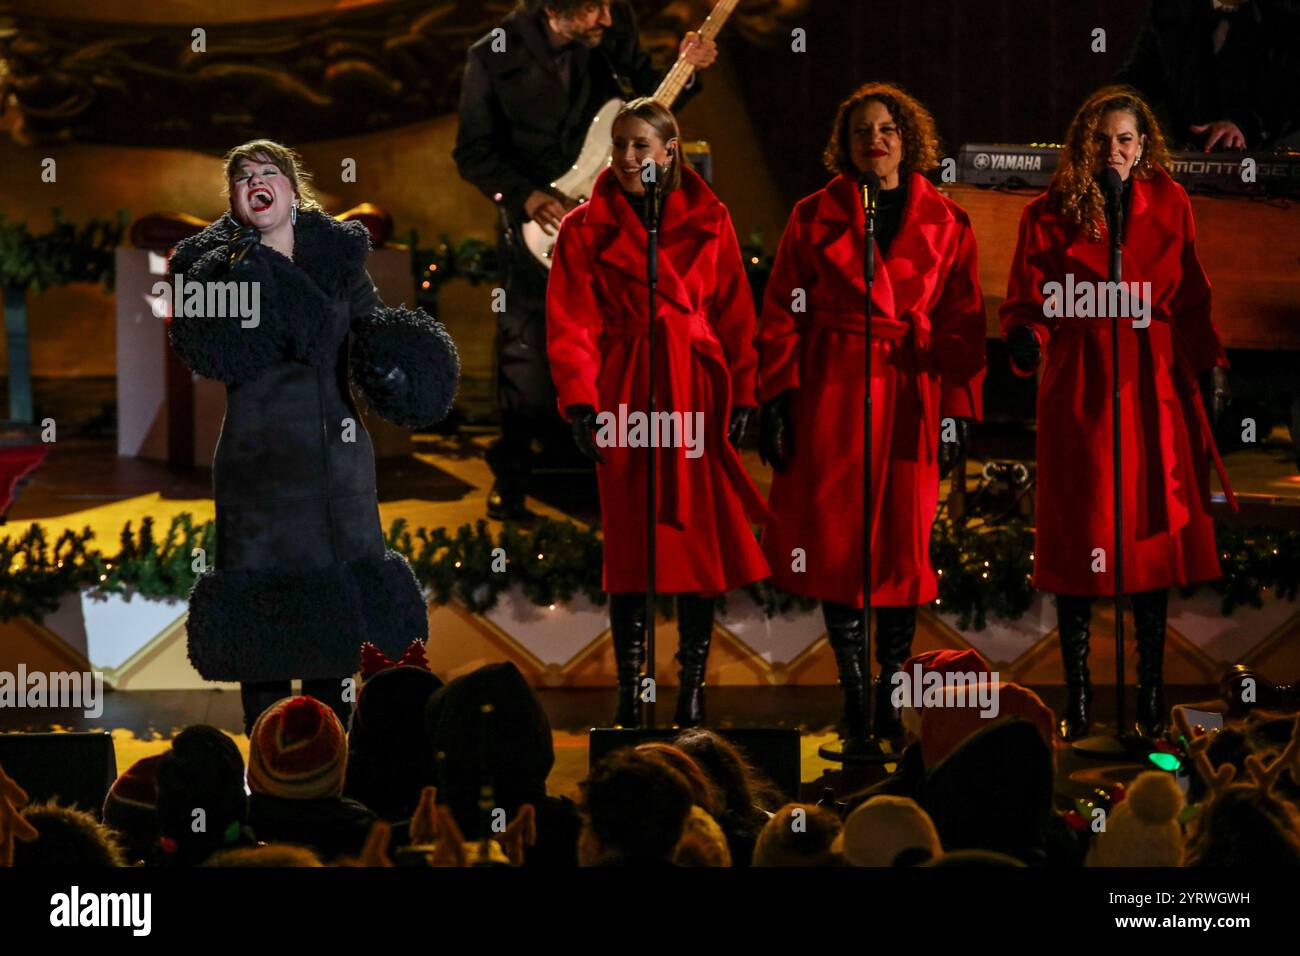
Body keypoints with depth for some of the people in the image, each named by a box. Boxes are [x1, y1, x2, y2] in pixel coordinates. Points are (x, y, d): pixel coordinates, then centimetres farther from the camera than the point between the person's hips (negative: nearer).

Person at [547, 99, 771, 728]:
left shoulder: (709, 223, 9)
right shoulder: (586, 229, 5)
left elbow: (735, 315, 8)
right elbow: (571, 322, 0)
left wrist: (741, 396, 0)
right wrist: (580, 400, -11)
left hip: (697, 393, 1)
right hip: (627, 392, -1)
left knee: (702, 540, -1)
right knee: (631, 545, -3)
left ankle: (693, 690, 8)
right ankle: (630, 694, 3)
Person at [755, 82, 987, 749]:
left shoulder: (945, 224, 8)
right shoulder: (816, 217, 6)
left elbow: (961, 323, 8)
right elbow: (782, 313, 5)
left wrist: (957, 410, 1)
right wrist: (777, 399, -3)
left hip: (911, 395, 1)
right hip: (832, 394, -1)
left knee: (905, 543, -1)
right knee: (837, 543, -3)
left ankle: (891, 698, 9)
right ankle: (854, 699, 5)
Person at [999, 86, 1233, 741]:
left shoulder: (1169, 207, 7)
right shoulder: (1049, 216, 0)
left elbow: (1192, 301, 12)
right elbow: (1026, 301, 1)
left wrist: (1210, 367, 3)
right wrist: (1026, 338, -20)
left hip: (1154, 390, 2)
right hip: (1079, 391, -2)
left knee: (1154, 533, 3)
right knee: (1079, 541, 0)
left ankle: (1150, 697, 13)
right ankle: (1076, 703, 9)